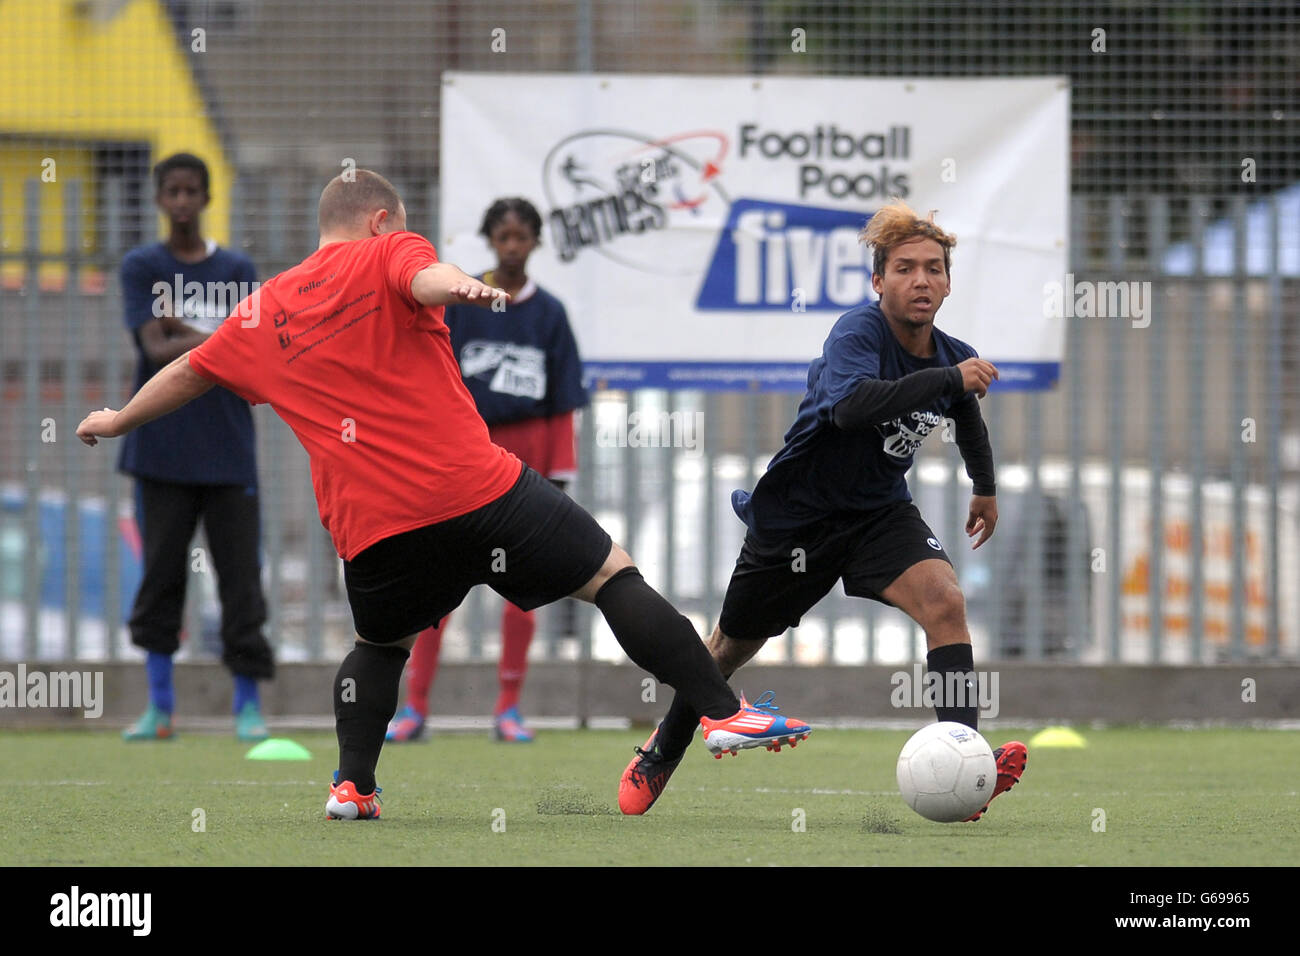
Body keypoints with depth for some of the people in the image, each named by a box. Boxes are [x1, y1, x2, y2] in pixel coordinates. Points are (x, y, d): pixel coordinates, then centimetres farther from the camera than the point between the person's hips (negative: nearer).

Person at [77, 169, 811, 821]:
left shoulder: (262, 313, 19)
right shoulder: (385, 256, 6)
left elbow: (189, 372, 33)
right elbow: (423, 277, -18)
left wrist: (118, 422, 49)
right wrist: (456, 285, -40)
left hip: (370, 527, 4)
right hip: (479, 491, -4)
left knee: (381, 645, 29)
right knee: (613, 575, 4)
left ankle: (352, 784, 16)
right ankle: (722, 710, -3)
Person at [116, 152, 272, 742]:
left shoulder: (237, 270, 9)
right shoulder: (142, 267, 5)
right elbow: (156, 349, -8)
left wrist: (183, 332, -10)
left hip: (227, 450, 1)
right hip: (162, 445, -1)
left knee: (241, 576, -3)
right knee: (160, 575, 2)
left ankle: (248, 704, 3)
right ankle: (160, 705, 9)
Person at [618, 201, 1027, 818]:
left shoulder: (953, 355, -6)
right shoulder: (858, 333, -26)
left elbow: (968, 414, 19)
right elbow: (852, 403, -49)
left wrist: (986, 488, 33)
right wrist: (949, 379, -49)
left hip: (879, 510, 4)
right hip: (795, 512, -4)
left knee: (943, 599, -26)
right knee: (733, 646, 15)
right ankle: (662, 753, 42)